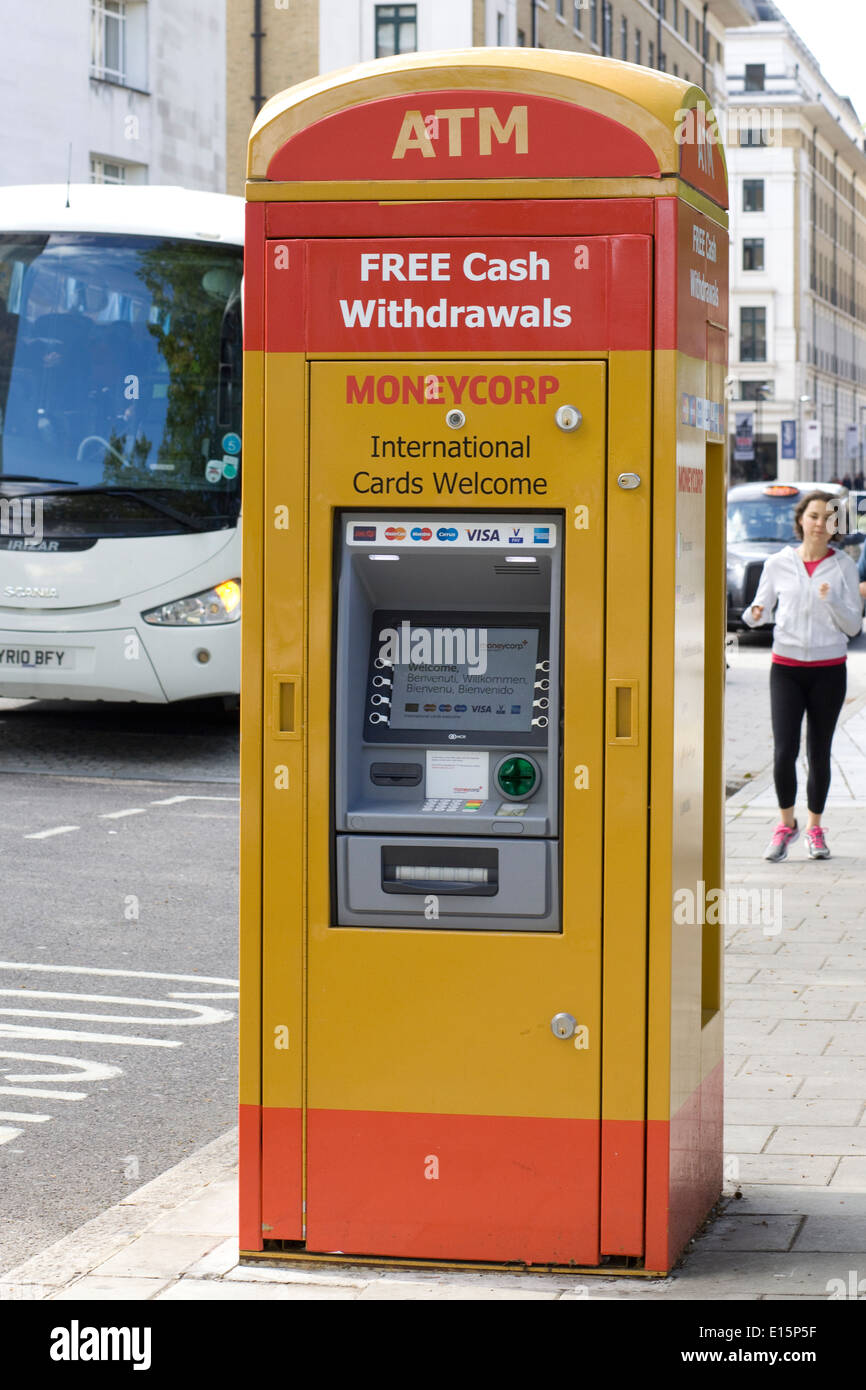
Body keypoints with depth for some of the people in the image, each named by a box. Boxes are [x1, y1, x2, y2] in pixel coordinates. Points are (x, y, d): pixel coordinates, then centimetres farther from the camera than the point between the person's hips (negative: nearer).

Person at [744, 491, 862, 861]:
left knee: (819, 752, 3)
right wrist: (756, 614, -14)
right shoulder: (779, 563, 3)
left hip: (829, 669, 0)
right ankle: (786, 824, 11)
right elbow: (762, 608, 9)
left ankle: (814, 827, 20)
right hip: (786, 667, 0)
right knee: (784, 750, -10)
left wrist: (832, 602, -18)